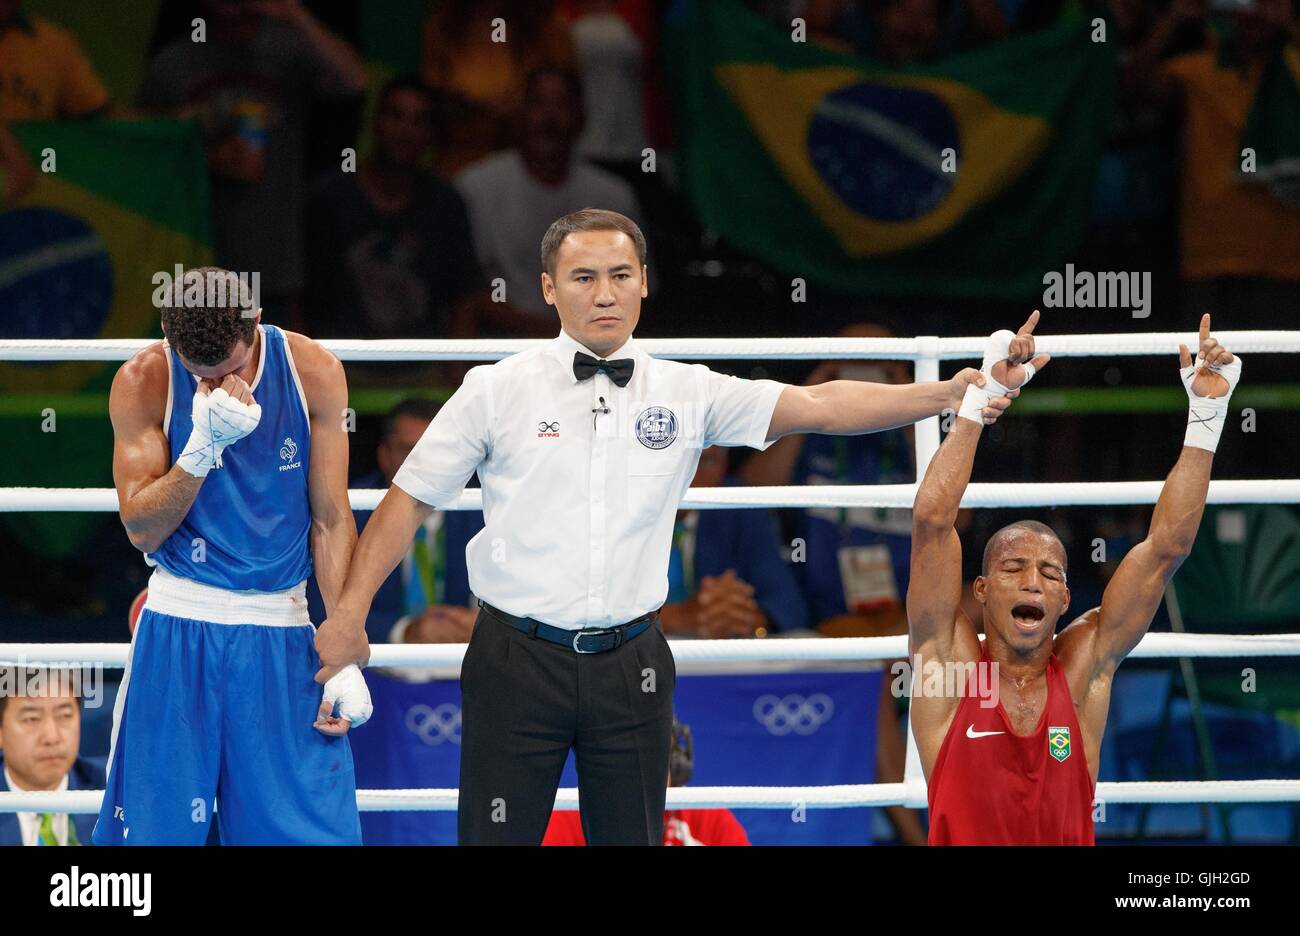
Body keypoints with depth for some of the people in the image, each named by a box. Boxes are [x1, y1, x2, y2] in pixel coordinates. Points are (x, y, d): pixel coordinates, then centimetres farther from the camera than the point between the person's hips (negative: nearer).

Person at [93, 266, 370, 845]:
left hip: (282, 634, 1)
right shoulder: (143, 383, -6)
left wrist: (346, 656, -3)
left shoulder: (314, 374, -3)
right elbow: (142, 530, -8)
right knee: (156, 824, -1)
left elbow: (331, 521, 2)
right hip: (177, 629, -1)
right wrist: (203, 444, -22)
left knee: (313, 829, -5)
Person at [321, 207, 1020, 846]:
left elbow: (820, 406, -2)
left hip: (630, 662, 2)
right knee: (498, 838, -2)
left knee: (632, 836, 6)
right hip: (517, 659, -2)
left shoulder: (687, 394, 5)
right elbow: (411, 500, 5)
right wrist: (350, 615, -2)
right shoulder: (497, 391, 1)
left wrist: (949, 393, -14)